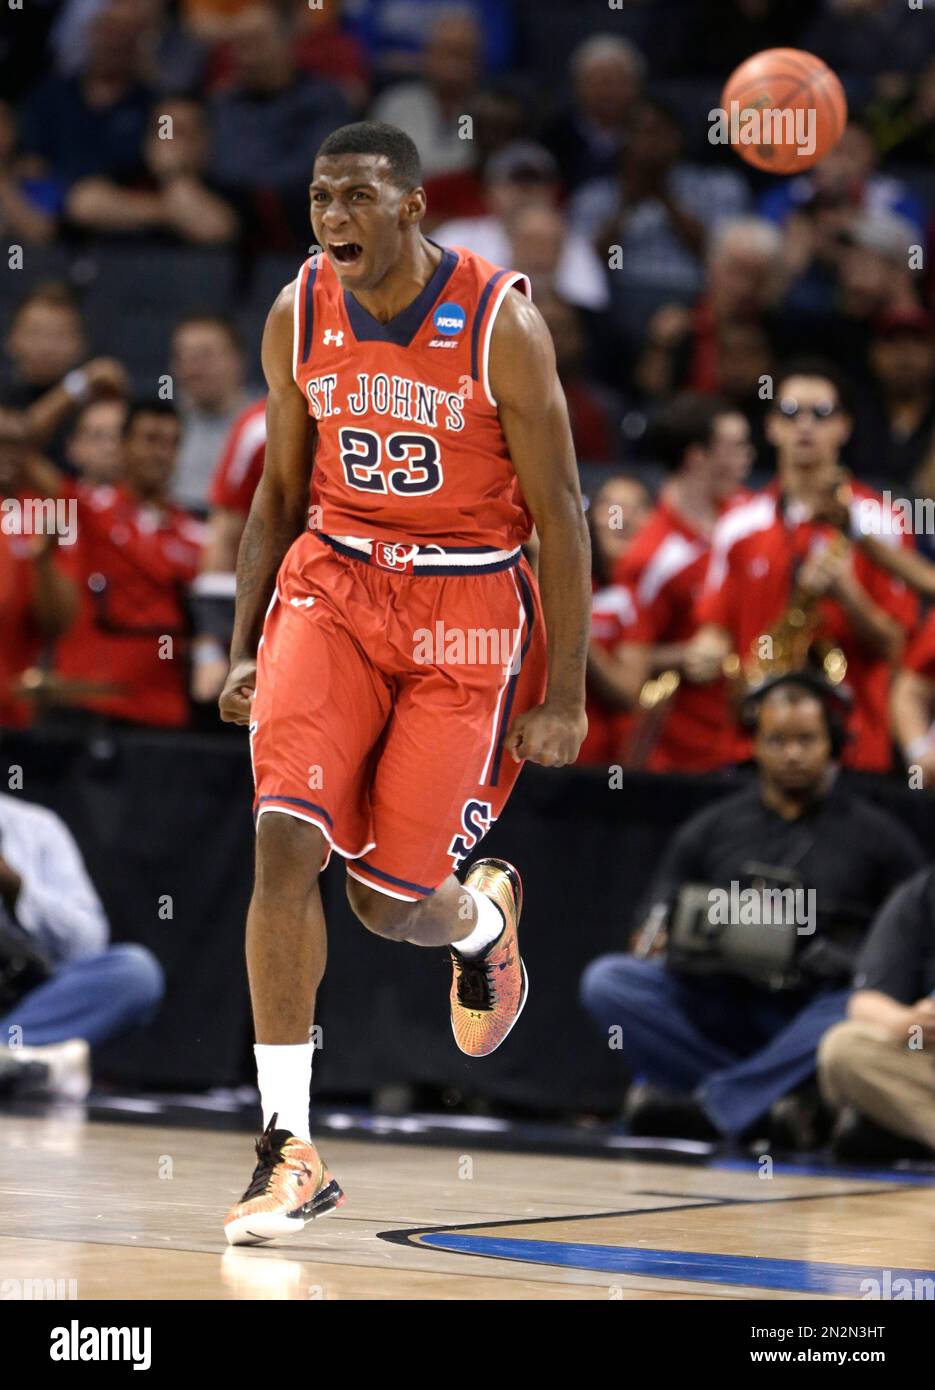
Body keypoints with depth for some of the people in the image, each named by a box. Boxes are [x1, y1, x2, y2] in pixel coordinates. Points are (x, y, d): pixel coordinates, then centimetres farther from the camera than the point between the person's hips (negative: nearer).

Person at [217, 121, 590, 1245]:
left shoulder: (500, 323, -14)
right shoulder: (298, 317, -1)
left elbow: (559, 512, -9)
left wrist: (563, 692, -10)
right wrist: (244, 647, 4)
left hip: (470, 611, -3)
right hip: (334, 584, 3)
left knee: (391, 903, -2)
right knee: (286, 839, -18)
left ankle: (484, 917, 39)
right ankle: (290, 1152, -13)